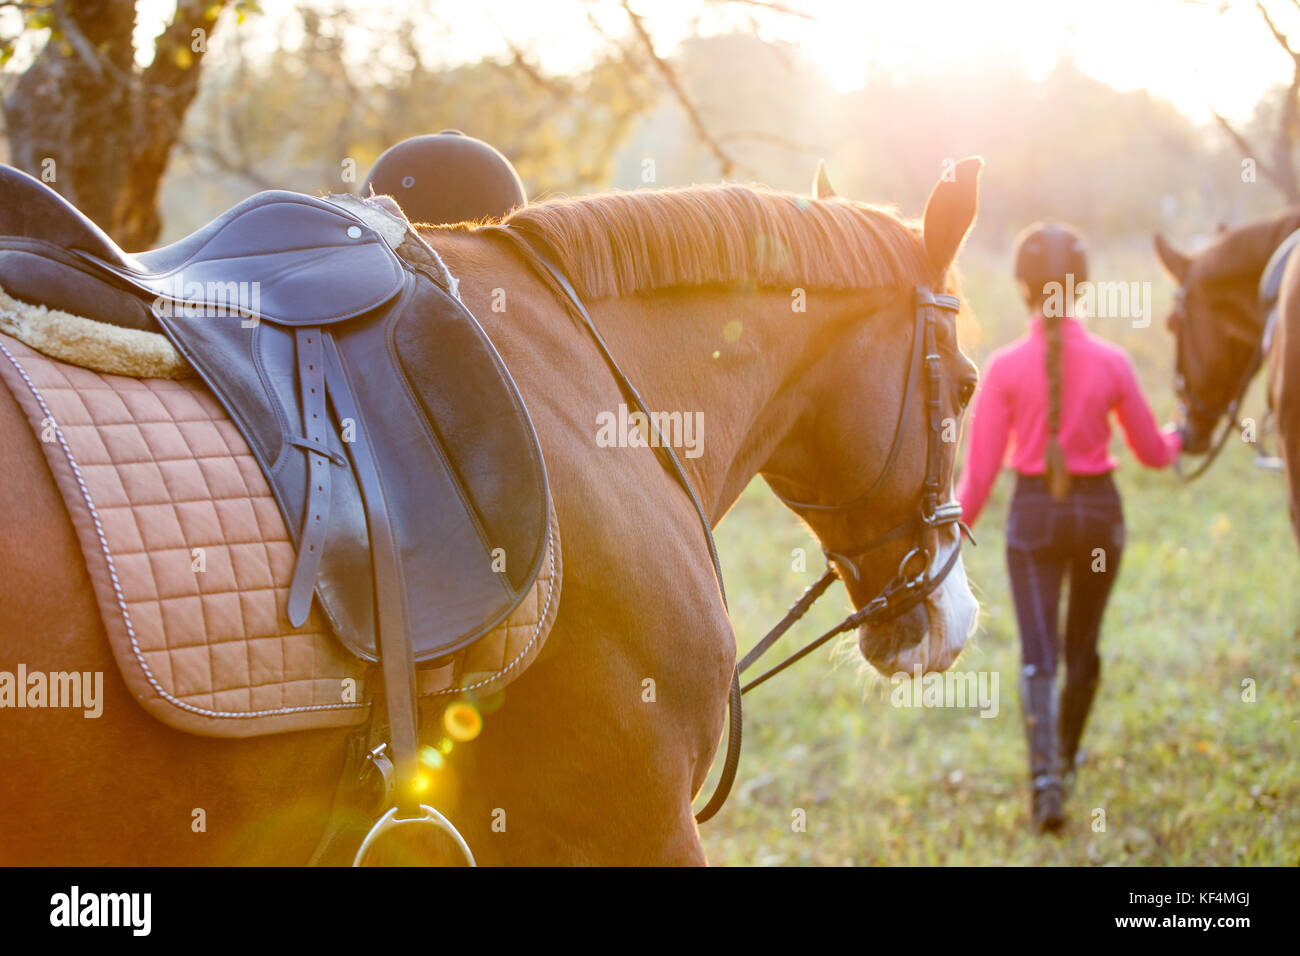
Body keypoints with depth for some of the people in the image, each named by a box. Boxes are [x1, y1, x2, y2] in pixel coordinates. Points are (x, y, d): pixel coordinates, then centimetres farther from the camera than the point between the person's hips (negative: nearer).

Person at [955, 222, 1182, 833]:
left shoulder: (1005, 368, -11)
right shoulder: (1111, 363, -7)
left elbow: (979, 470, -8)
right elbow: (1152, 452, 4)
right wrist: (1177, 437, 28)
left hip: (1034, 513, -2)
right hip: (1099, 509, 2)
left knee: (1038, 656, -1)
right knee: (1084, 645, 21)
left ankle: (1045, 776, -19)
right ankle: (1066, 755, 38)